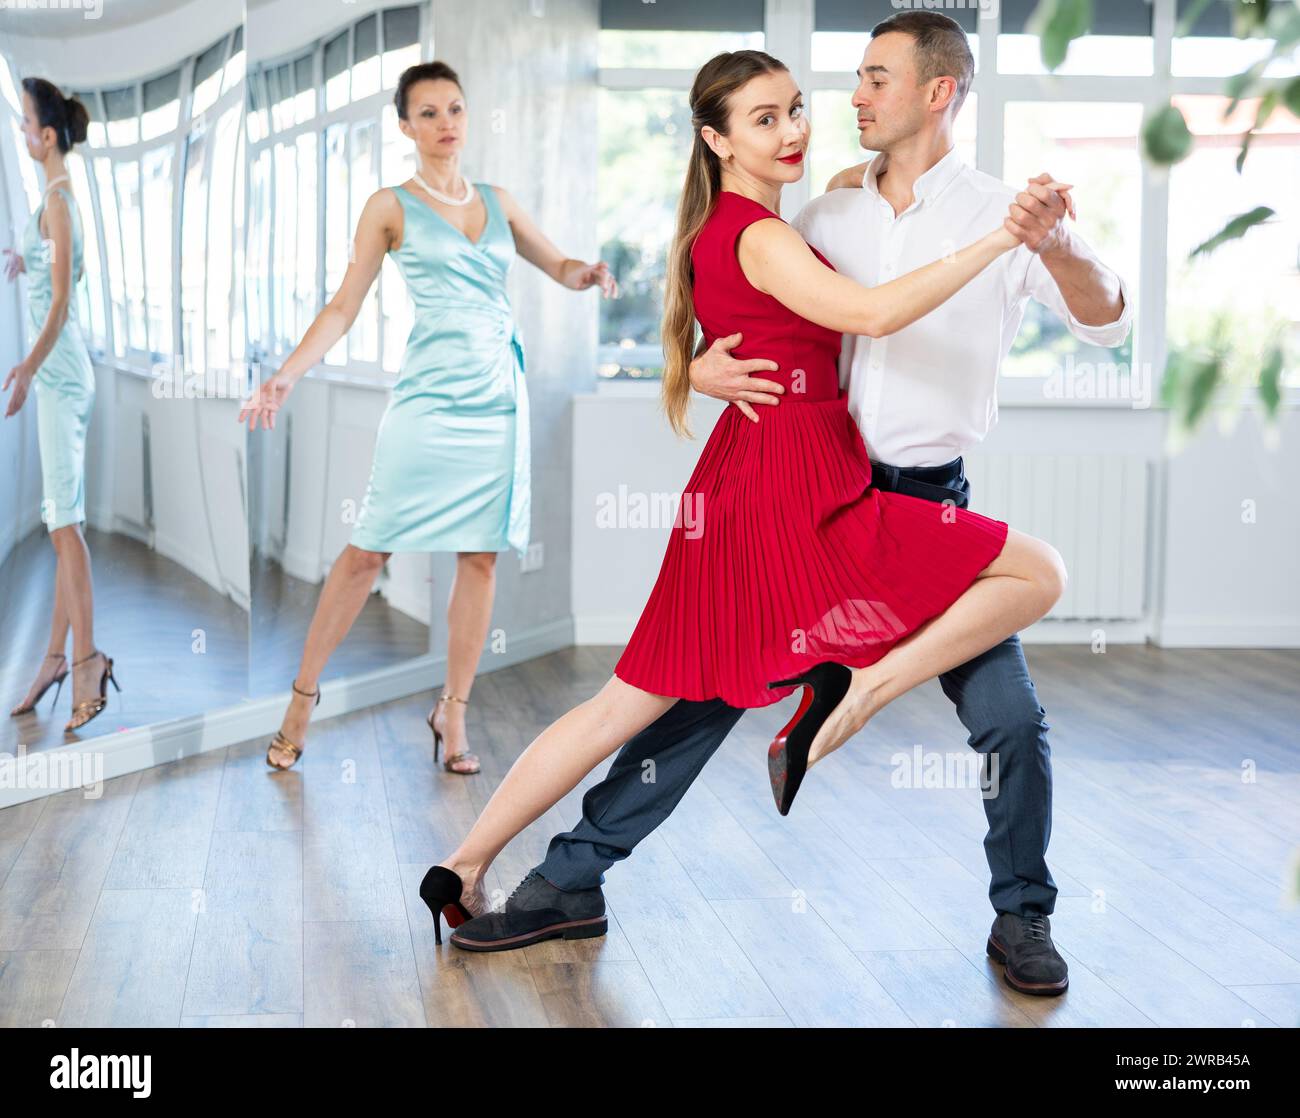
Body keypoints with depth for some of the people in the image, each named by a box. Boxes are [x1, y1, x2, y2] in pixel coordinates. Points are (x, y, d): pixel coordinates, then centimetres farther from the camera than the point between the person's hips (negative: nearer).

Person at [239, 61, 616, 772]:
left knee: (481, 556, 4)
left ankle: (452, 712, 13)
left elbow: (560, 269, 19)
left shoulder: (497, 202, 14)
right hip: (429, 400, -4)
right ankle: (303, 695, 8)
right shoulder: (391, 207, 2)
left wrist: (591, 272, -5)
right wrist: (286, 375, -13)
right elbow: (343, 308, -1)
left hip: (499, 399, 4)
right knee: (369, 551, -5)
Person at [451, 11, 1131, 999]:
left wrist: (1057, 249, -34)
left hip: (930, 502, -2)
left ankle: (1022, 918, 14)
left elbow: (1108, 322, -13)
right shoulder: (829, 215, 10)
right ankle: (573, 878, 9)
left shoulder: (1001, 216, -1)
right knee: (700, 685, 0)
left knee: (1011, 721, -9)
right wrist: (698, 364, -8)